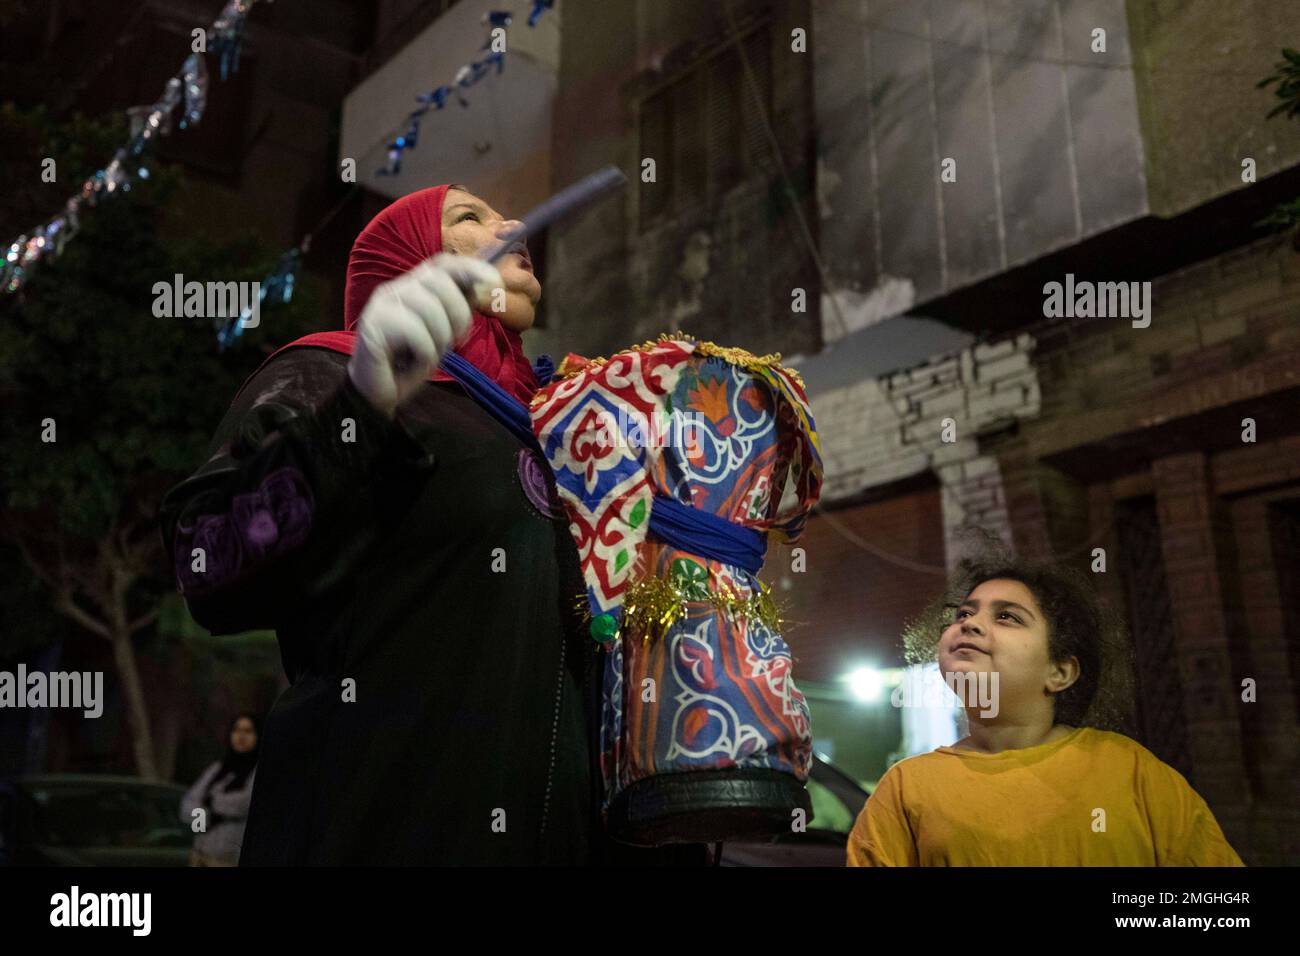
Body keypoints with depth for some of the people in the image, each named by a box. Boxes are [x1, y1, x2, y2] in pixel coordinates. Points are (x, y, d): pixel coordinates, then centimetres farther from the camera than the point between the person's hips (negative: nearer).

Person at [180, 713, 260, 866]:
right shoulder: (217, 769, 13)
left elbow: (246, 803, -22)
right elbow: (188, 807, 5)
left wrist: (213, 801, -4)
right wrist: (211, 816, -15)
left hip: (236, 861, -6)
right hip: (202, 857, 6)